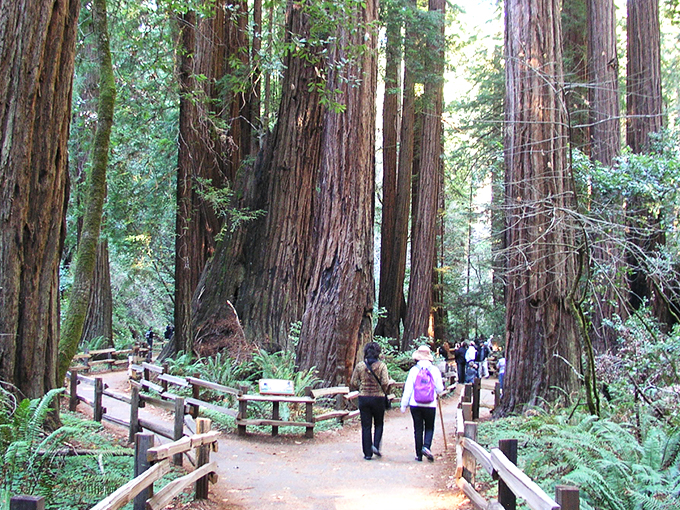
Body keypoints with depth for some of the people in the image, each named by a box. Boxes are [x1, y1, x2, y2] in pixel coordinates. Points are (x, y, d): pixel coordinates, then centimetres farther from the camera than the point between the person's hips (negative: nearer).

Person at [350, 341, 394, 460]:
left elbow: (353, 384, -1)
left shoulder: (359, 365, -2)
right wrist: (390, 383, 7)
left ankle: (367, 453, 7)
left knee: (366, 426, 7)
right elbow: (385, 383, -15)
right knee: (379, 424, 17)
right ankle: (376, 445, -1)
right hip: (378, 397, -1)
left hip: (363, 398, 1)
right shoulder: (381, 365, -7)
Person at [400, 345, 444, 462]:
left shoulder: (414, 370, -3)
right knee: (429, 427, 13)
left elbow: (408, 389, -3)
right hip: (430, 404, 0)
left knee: (418, 429, 8)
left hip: (415, 404, 0)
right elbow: (439, 389, 4)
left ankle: (419, 455, 10)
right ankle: (426, 446, -11)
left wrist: (404, 404, 4)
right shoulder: (434, 370, -2)